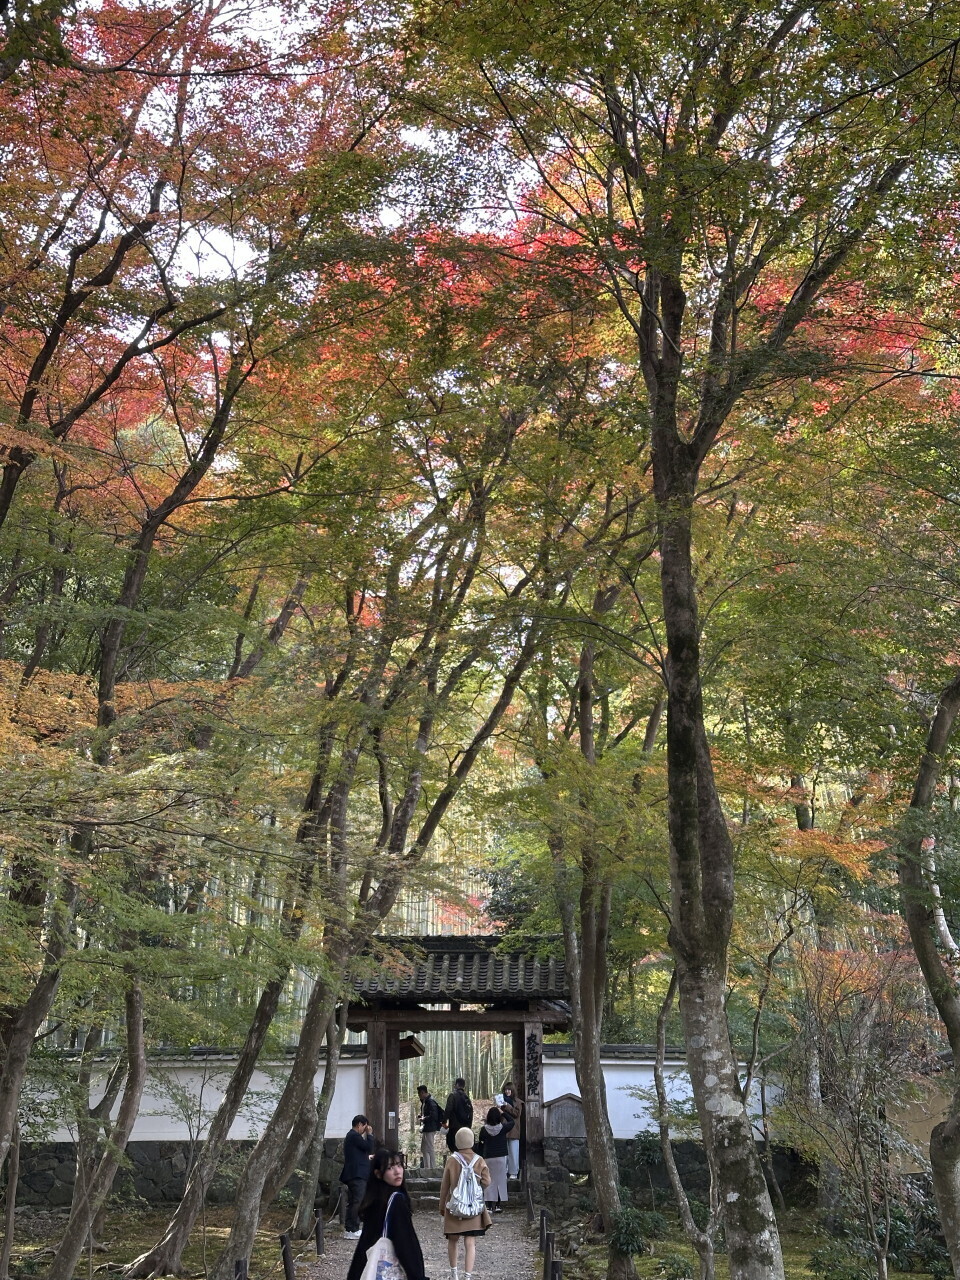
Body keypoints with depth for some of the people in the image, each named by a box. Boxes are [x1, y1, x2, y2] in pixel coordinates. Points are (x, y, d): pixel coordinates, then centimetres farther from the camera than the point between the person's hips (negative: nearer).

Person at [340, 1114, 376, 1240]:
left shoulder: (351, 1136, 19)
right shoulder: (355, 1136, -14)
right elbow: (369, 1148, -15)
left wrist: (368, 1157, 25)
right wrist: (369, 1134, -6)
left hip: (353, 1175, 11)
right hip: (357, 1175, -11)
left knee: (353, 1203, 13)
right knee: (357, 1202, -10)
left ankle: (349, 1229, 16)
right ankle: (352, 1230, -9)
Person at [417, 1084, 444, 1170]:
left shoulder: (431, 1102, -18)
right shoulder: (424, 1102, 12)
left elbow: (433, 1116, -25)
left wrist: (423, 1119, -14)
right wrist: (421, 1117, 5)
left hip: (430, 1129, -11)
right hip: (425, 1129, 11)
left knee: (430, 1149, -5)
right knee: (424, 1149, 17)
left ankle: (433, 1168, 0)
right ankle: (426, 1168, 25)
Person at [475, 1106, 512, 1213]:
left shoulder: (484, 1129, -7)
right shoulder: (503, 1128, -8)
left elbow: (480, 1143, 5)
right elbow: (511, 1122, 11)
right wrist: (503, 1113, 16)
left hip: (488, 1158, 0)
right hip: (501, 1157, 0)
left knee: (490, 1181, 7)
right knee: (500, 1180, 7)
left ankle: (490, 1206, 5)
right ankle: (498, 1205, 7)